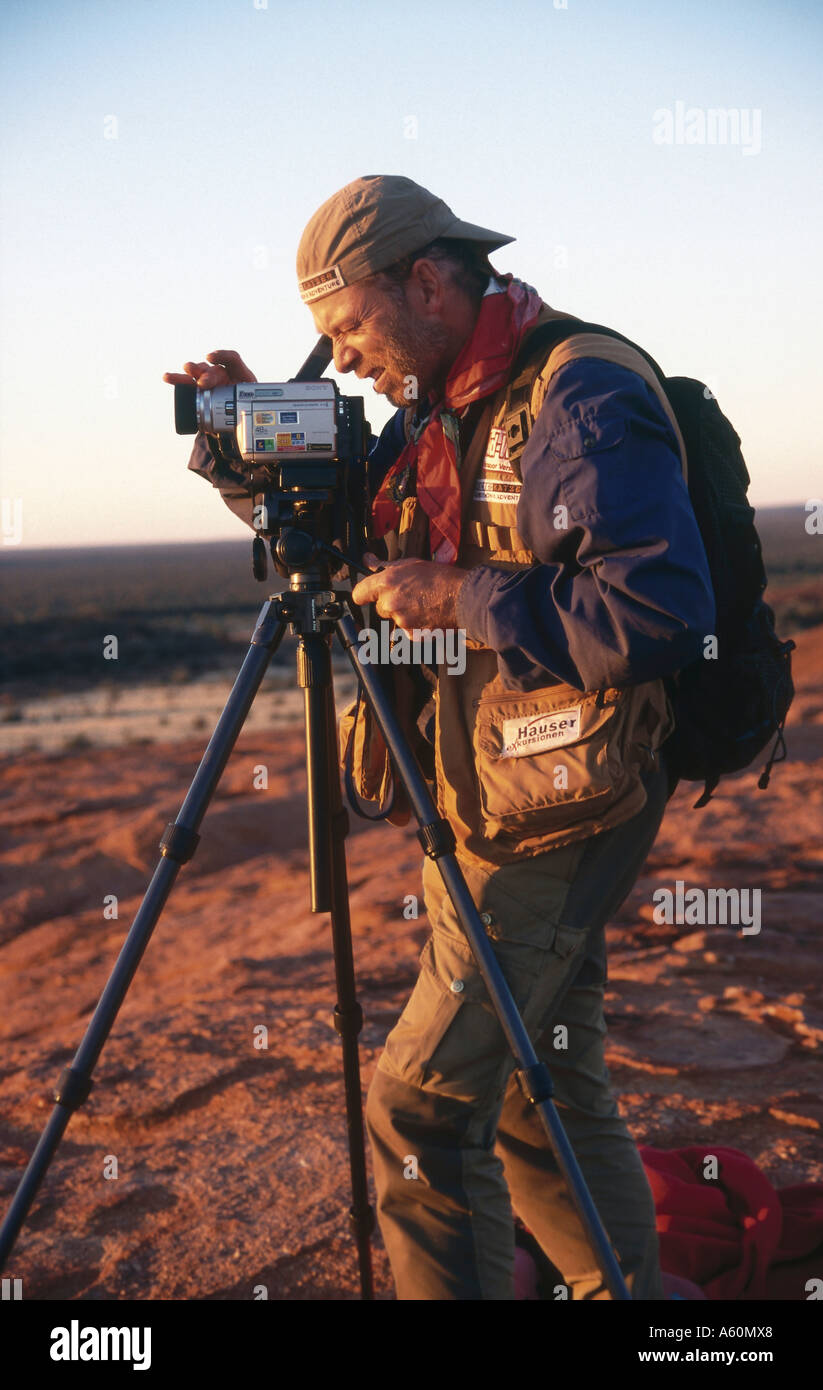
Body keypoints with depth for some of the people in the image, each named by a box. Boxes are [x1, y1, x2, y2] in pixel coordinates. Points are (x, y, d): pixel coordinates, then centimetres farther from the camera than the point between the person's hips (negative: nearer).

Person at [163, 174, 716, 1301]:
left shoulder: (584, 395, -18)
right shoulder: (436, 412, 10)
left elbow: (661, 614, -28)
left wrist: (456, 598, -22)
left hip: (560, 816, -9)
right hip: (480, 805, 9)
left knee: (422, 1108, -8)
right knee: (544, 1090, 19)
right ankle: (626, 1289, 35)